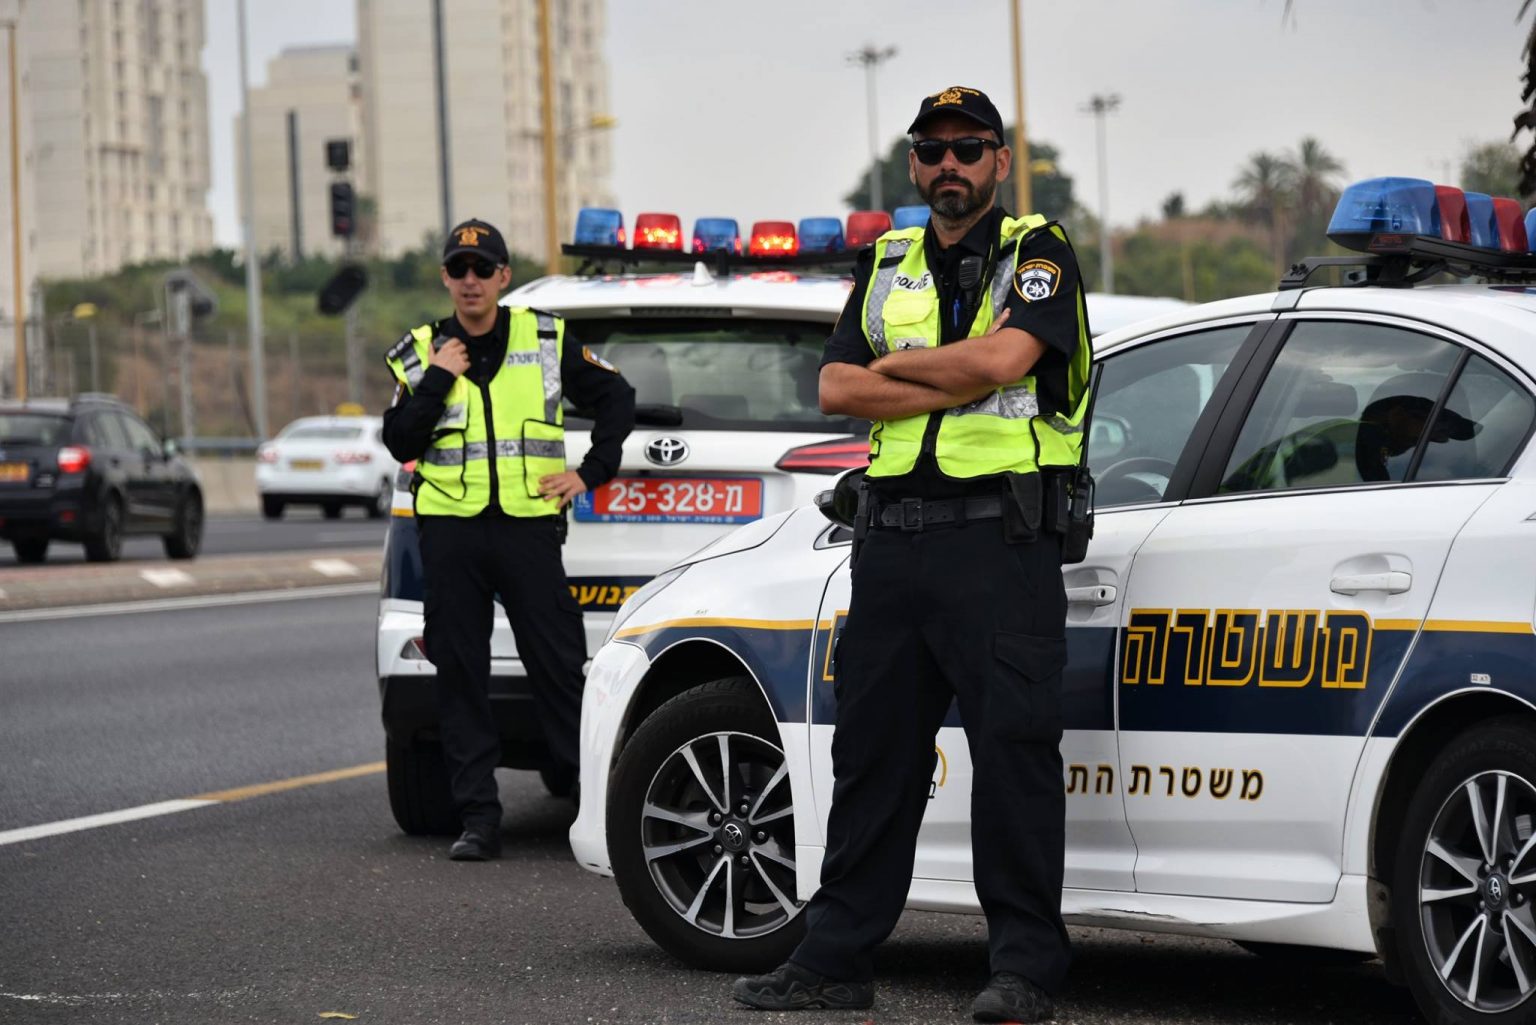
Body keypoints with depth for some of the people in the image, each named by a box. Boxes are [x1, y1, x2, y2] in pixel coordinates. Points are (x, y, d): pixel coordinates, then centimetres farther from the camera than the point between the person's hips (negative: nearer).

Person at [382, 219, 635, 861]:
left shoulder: (545, 339, 6)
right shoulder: (422, 352, 8)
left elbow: (616, 399, 14)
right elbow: (400, 443, -1)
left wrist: (589, 474, 5)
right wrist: (438, 378, -9)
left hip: (527, 525, -1)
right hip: (450, 531, 1)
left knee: (560, 668, -4)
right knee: (460, 676, 2)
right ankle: (478, 819, 6)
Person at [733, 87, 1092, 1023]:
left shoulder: (1038, 252, 1)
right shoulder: (887, 264, 17)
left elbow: (1002, 357, -18)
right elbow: (837, 390, 4)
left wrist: (897, 364, -3)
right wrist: (958, 383, -8)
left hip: (1000, 533, -6)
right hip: (893, 533, 6)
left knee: (1013, 745, -7)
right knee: (872, 748, 9)